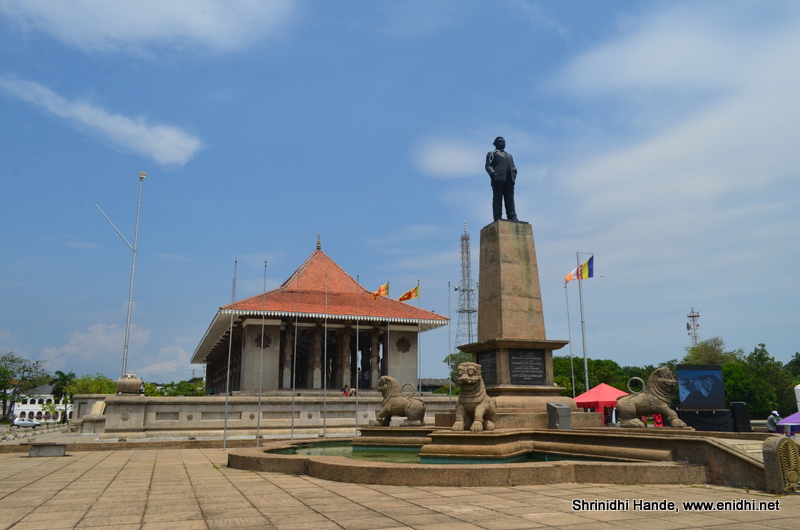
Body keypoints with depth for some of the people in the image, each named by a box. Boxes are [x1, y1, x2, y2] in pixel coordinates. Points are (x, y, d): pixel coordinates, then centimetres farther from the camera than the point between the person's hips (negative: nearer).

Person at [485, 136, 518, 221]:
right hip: (498, 178, -5)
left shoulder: (509, 155, 34)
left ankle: (512, 218, -9)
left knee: (510, 198, -3)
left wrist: (514, 172, 3)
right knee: (497, 198, -10)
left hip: (509, 179, 5)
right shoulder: (491, 153, 17)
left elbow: (513, 166, 26)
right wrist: (493, 173, -16)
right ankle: (498, 217, -15)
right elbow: (488, 165, 3)